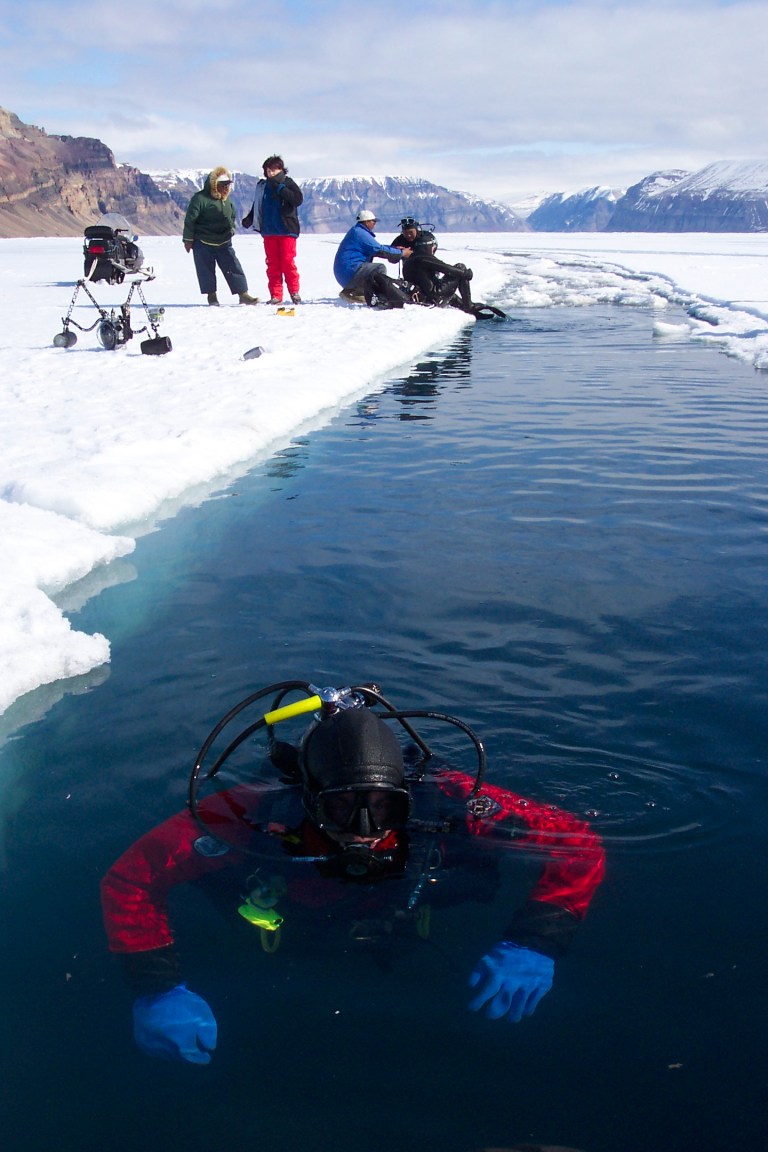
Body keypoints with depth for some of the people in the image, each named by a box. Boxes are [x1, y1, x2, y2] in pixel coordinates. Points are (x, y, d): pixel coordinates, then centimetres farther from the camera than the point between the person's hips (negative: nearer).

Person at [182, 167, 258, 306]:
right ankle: (212, 296, 14)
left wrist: (231, 230, 11)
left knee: (234, 267, -3)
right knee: (206, 270, 2)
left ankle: (243, 294, -2)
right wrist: (188, 239, -9)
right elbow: (190, 219, -11)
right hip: (203, 243, -5)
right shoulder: (200, 198, -15)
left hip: (224, 242, 5)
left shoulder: (227, 200, 6)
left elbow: (232, 216, 24)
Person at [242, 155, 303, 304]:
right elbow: (256, 207, 19)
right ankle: (275, 295, 4)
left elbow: (298, 199, -15)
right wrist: (249, 219, 3)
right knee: (272, 264, 2)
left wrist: (280, 188, -17)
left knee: (288, 262, -7)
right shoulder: (262, 186, 10)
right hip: (269, 231, 4)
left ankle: (294, 292, 6)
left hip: (287, 230, -4)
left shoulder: (288, 183, 0)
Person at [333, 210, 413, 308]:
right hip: (350, 271, -10)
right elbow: (379, 250, -14)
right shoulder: (360, 233, -11)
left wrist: (395, 248, 13)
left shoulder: (357, 231, 20)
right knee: (379, 269, -18)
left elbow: (376, 247, 23)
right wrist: (401, 253, -6)